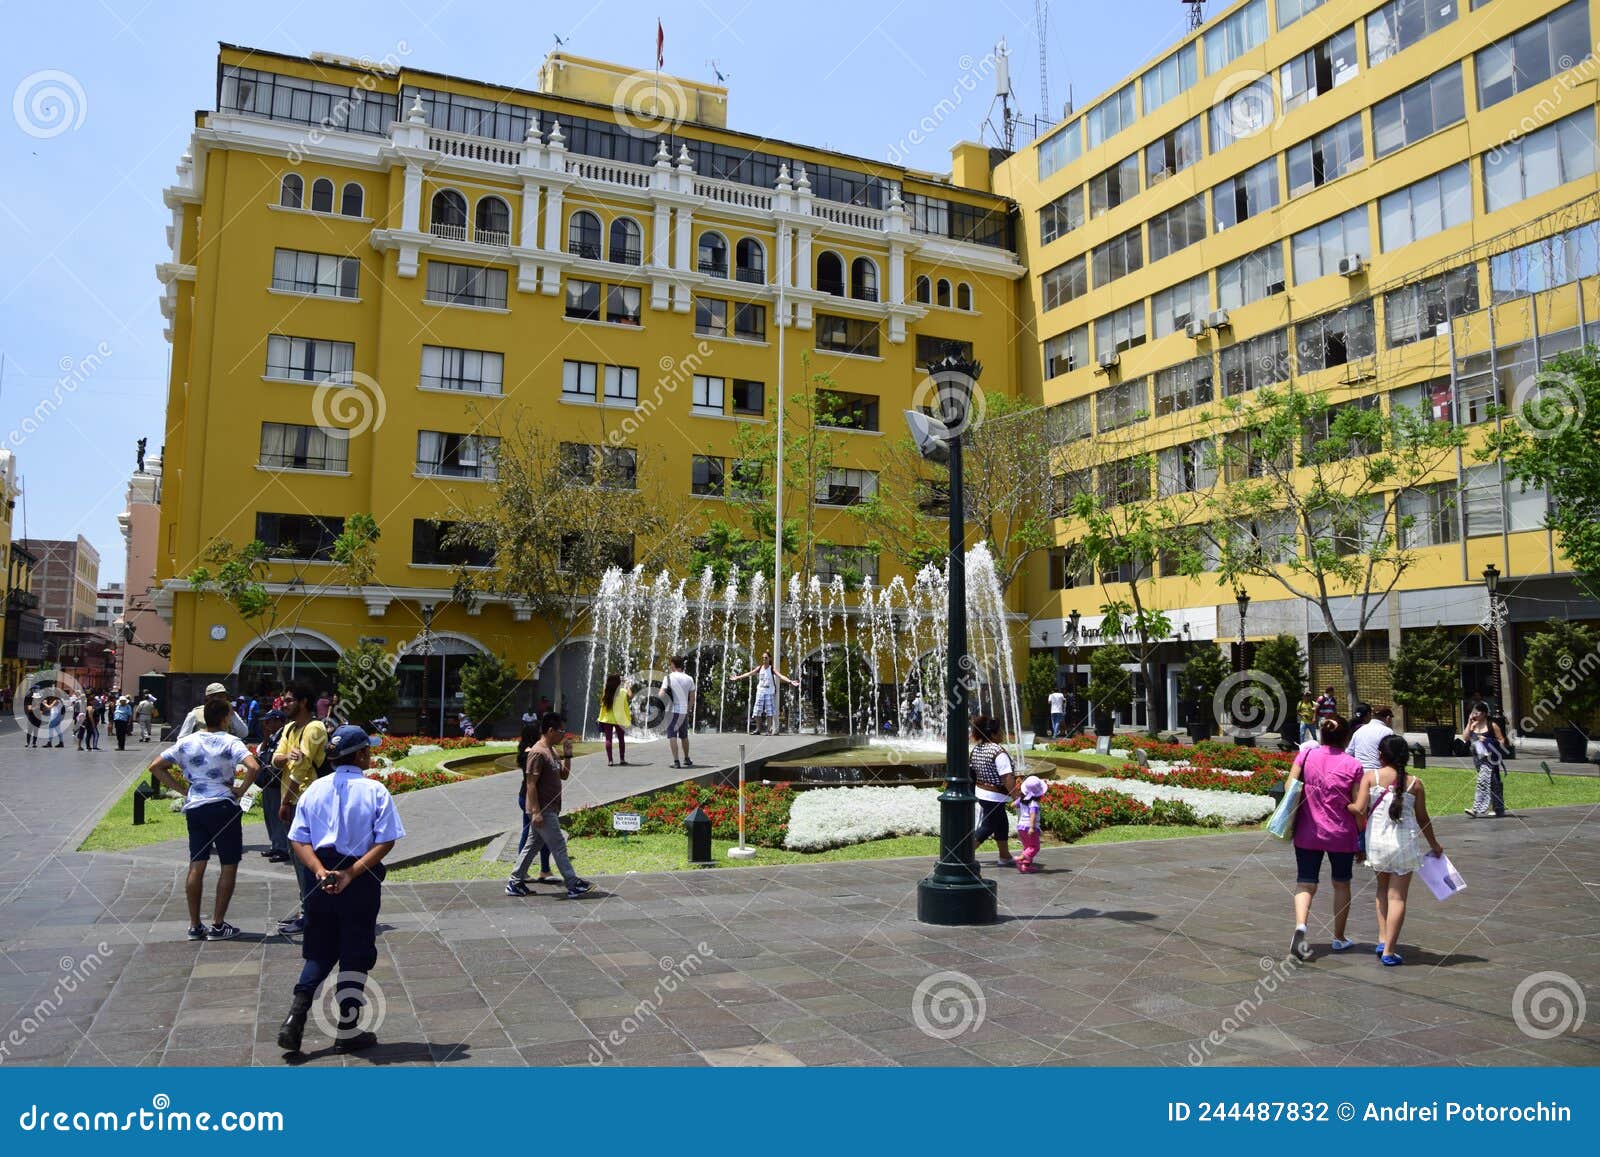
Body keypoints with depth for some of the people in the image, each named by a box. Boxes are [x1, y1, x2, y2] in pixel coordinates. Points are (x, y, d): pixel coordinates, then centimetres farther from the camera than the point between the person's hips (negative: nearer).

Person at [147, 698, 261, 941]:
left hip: (194, 807, 5)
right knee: (229, 866, 5)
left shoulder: (187, 742, 5)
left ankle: (195, 926, 14)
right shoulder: (230, 743, -10)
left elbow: (156, 767, 8)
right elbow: (254, 767, -24)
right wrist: (241, 790, -9)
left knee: (196, 866, 10)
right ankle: (217, 925, 6)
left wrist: (181, 789, 9)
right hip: (222, 807, -5)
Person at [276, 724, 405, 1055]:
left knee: (319, 953, 19)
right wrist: (351, 873, -16)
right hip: (361, 882, -4)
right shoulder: (375, 790, -9)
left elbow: (298, 839, -1)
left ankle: (295, 1017, 4)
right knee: (355, 956, 9)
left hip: (322, 879, 4)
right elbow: (386, 841, -16)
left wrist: (320, 871, -10)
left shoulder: (315, 789, 3)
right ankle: (348, 1032, 18)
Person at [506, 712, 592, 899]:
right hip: (543, 811, -10)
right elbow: (531, 784, -20)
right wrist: (536, 812, -22)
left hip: (549, 809, 10)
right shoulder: (537, 753, -17)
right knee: (558, 847, -5)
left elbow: (564, 775, 19)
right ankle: (574, 885, 0)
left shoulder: (551, 751, 13)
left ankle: (515, 883, 20)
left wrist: (567, 754, 5)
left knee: (532, 845, 13)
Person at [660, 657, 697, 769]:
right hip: (684, 711, 4)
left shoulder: (669, 678, -7)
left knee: (672, 735, -2)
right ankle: (686, 759, 29)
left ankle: (676, 761, -12)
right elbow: (692, 698, 7)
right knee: (684, 736, 19)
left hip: (672, 710, -4)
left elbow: (661, 695, -14)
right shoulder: (689, 679, 4)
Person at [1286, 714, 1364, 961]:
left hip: (1307, 833, 1)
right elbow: (1358, 807, -7)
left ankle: (1300, 926, -21)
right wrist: (1362, 838, 4)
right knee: (1341, 884, 18)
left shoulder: (1305, 756, -4)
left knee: (1305, 883, 5)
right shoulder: (1352, 765, -7)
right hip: (1342, 834, 0)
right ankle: (1339, 938, 29)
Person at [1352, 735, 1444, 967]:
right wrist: (1434, 845, 22)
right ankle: (1389, 950, 2)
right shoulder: (1414, 783, -1)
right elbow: (1423, 819, 8)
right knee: (1397, 895, 4)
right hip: (1405, 841, -1)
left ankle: (1382, 939, 14)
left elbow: (1358, 809, -14)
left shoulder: (1370, 777, -4)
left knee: (1383, 889, 22)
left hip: (1377, 840, 1)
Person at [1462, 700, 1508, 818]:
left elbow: (1501, 740, -2)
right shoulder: (1473, 725, 10)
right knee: (1492, 784, 16)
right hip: (1478, 758, 7)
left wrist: (1487, 741, -17)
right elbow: (1465, 737, 0)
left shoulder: (1492, 725, -6)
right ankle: (1498, 809, 26)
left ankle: (1478, 809, -21)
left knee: (1483, 781, -16)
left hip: (1489, 758, -6)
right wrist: (1469, 723, -2)